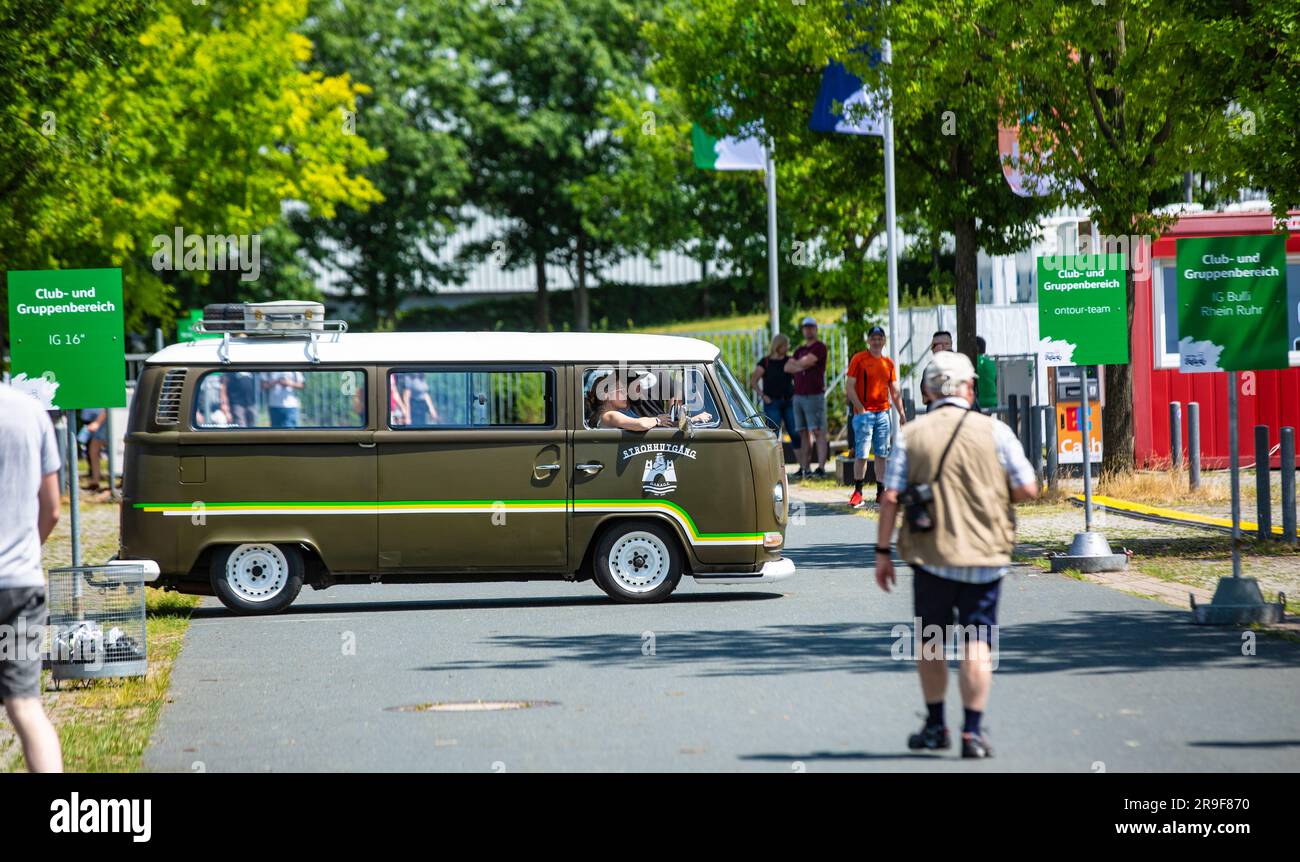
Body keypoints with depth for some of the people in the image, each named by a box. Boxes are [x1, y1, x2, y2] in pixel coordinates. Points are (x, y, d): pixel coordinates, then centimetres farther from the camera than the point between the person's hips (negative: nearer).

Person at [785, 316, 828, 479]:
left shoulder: (819, 347, -2)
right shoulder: (800, 350, 20)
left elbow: (805, 362, -14)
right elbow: (787, 367, 10)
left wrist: (795, 363, 7)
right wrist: (801, 366, -6)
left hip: (814, 395, -7)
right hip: (798, 395, 7)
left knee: (818, 432, -10)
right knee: (804, 433, 5)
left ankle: (821, 467, -15)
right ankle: (804, 468, 5)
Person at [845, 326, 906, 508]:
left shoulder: (888, 363, 13)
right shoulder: (858, 359, -2)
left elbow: (895, 391, 17)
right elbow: (849, 387, -6)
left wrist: (901, 414, 11)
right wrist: (860, 409, -14)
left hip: (883, 412, 5)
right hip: (864, 413, -5)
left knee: (882, 454, 6)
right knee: (861, 454, -6)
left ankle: (881, 493, 11)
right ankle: (858, 493, -1)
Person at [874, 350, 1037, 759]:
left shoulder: (911, 434, -1)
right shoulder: (993, 431, -3)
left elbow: (890, 498, -5)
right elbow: (1027, 489, -4)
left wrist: (882, 551, 2)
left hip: (930, 556, 1)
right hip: (984, 556, -1)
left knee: (930, 643, 16)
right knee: (977, 644, 2)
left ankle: (935, 726, 22)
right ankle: (973, 732, -4)